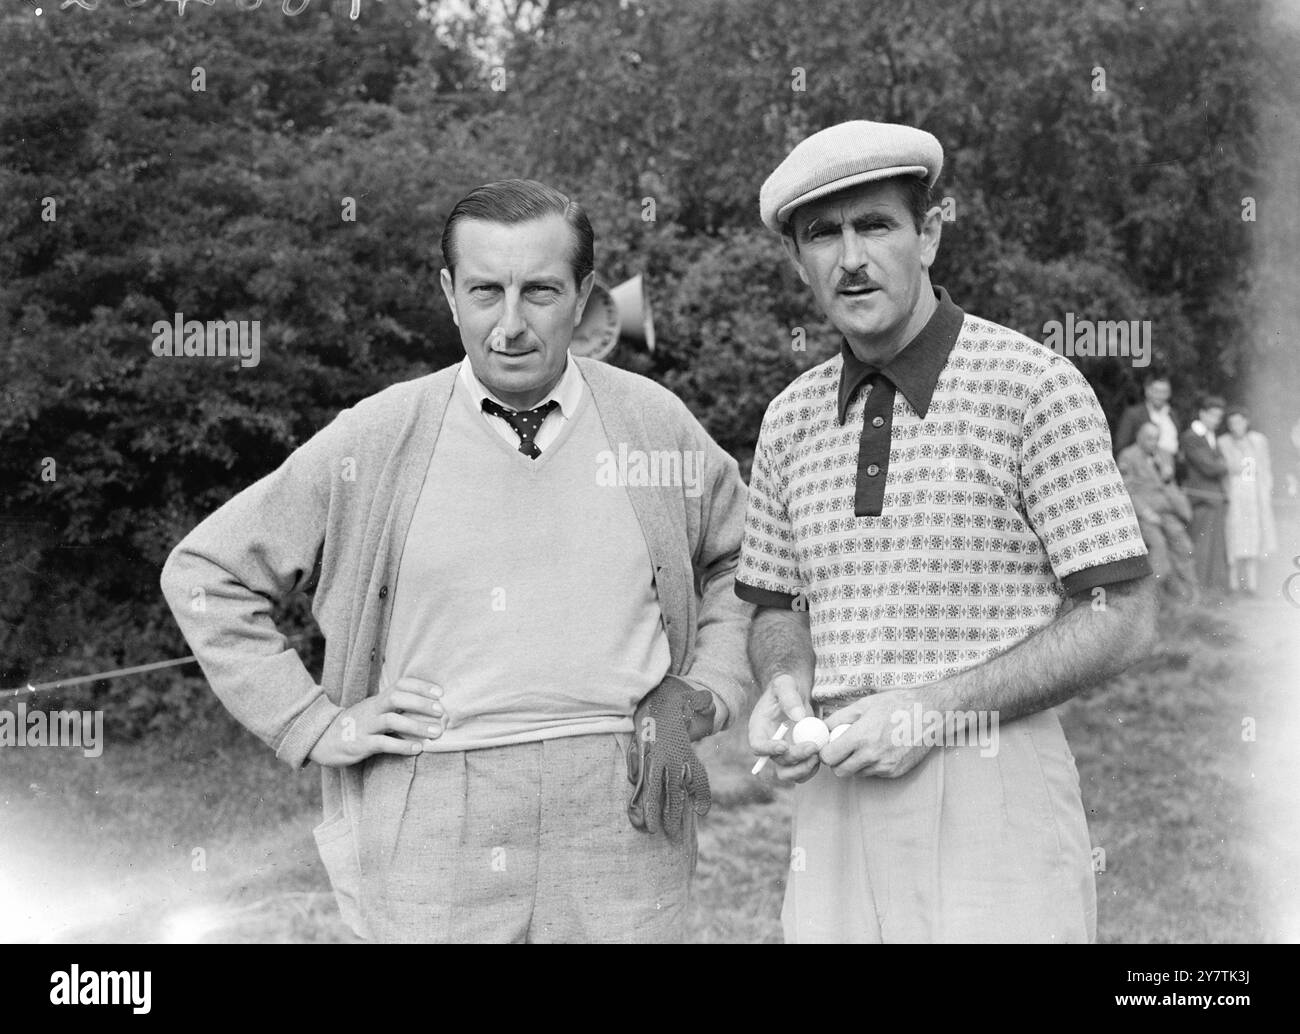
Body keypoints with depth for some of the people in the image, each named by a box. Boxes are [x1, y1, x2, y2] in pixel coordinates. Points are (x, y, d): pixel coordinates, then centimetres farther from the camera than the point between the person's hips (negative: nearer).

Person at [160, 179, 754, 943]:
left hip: (622, 820, 1)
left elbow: (745, 557, 20)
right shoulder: (374, 442, -1)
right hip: (427, 838, -1)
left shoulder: (657, 424, 4)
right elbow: (204, 573, 6)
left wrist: (708, 692, 6)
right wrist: (317, 723, 0)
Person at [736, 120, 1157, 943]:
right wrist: (785, 687, -3)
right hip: (837, 795, 5)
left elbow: (1123, 621, -9)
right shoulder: (790, 420, 9)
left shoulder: (1035, 386, -7)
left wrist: (935, 708, -16)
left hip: (995, 791, -4)